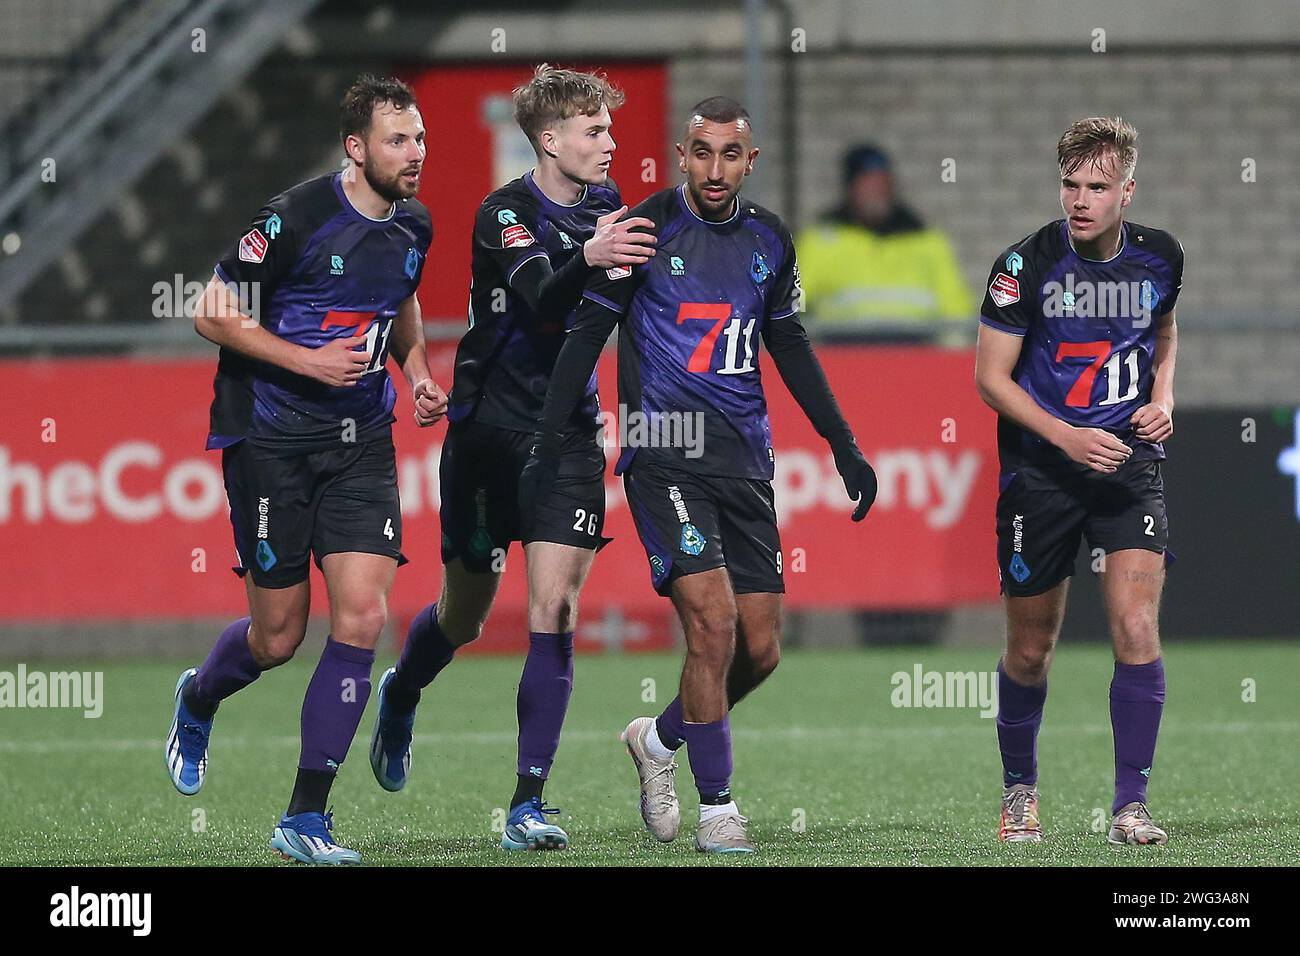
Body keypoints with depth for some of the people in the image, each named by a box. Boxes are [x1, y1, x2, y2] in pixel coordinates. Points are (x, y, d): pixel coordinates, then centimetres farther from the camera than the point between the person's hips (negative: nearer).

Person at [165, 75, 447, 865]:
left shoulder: (414, 226, 4)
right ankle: (198, 700, 40)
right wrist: (306, 360, -19)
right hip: (272, 439, -5)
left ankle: (306, 818, -3)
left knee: (363, 616, -11)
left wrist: (419, 373, 8)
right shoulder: (296, 219, -16)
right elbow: (214, 313, -10)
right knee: (279, 637, 2)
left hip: (361, 443, 5)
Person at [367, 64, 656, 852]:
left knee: (554, 610, -10)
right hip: (490, 431, -3)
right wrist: (588, 259, -50)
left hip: (569, 435, 3)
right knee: (464, 620, 10)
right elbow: (543, 300, -32)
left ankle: (529, 802, -10)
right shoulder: (505, 214, -14)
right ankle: (402, 699, 45)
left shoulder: (605, 203, 4)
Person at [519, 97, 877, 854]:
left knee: (760, 650, 2)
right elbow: (587, 336, -1)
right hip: (664, 455, -5)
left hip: (745, 457, 5)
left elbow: (789, 345, 22)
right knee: (714, 622, -17)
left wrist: (844, 445, 21)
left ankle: (661, 738, 29)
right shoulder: (646, 229, -5)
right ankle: (717, 807, -7)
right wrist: (549, 447, -5)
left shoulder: (768, 239, 10)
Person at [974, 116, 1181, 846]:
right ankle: (1020, 788, 30)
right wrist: (1067, 437, -18)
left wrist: (1163, 397, 1)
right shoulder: (1027, 264, -12)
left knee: (1137, 628, -14)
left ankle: (1131, 805, -8)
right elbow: (991, 376, -7)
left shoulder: (1161, 257, -2)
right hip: (1040, 472, -1)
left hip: (1130, 461, 1)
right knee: (1031, 649, 7)